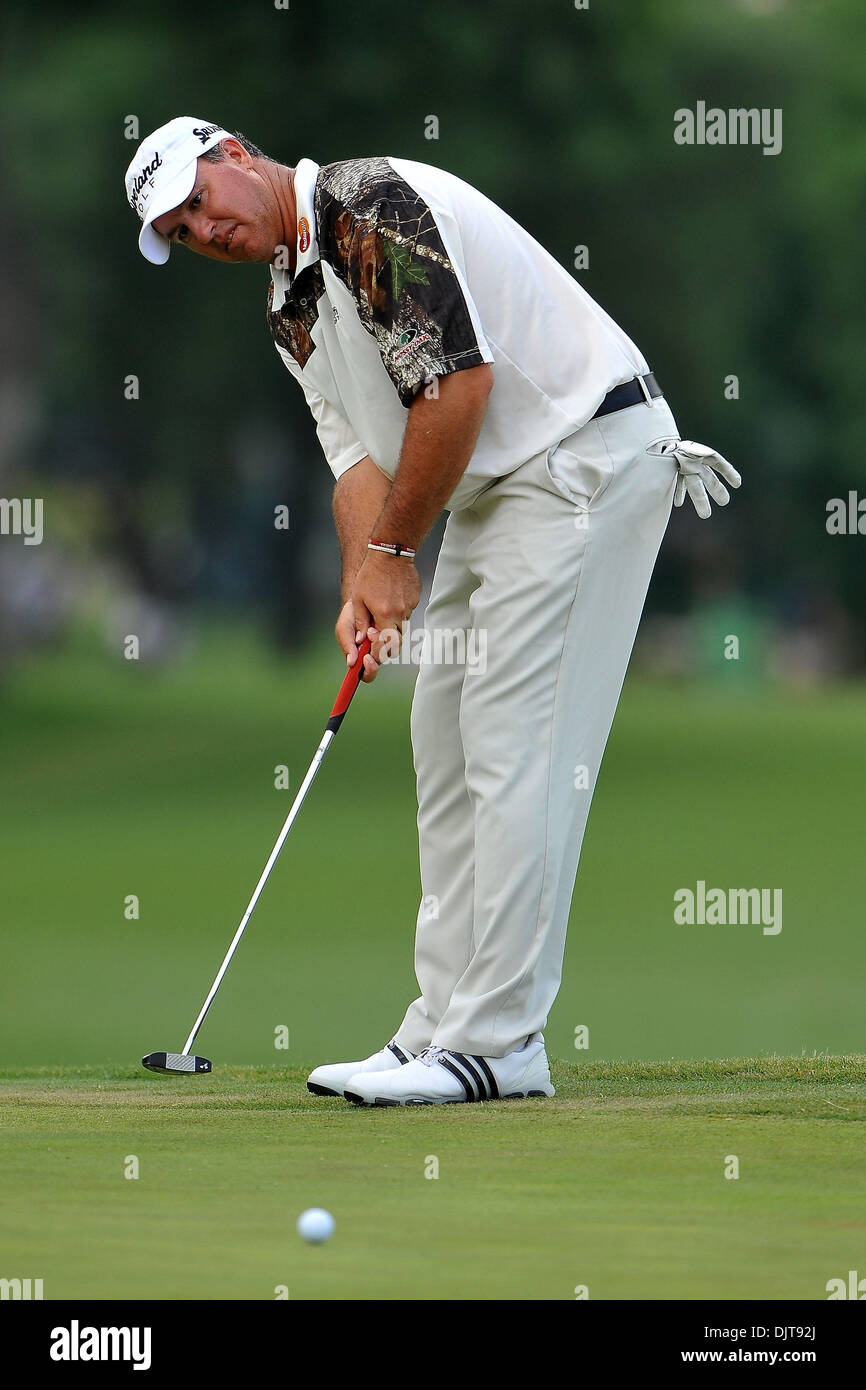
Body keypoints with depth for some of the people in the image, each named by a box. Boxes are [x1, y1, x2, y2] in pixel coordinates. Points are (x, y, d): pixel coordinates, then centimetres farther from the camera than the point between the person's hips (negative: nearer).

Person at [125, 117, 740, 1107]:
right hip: (496, 486, 10)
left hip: (587, 453, -10)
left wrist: (392, 553, -12)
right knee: (447, 745, 10)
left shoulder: (371, 205, -16)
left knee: (515, 746, -12)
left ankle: (500, 1044, -12)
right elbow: (359, 453, 10)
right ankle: (445, 1026, 13)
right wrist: (361, 590, -8)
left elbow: (456, 382, -21)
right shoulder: (289, 310, 15)